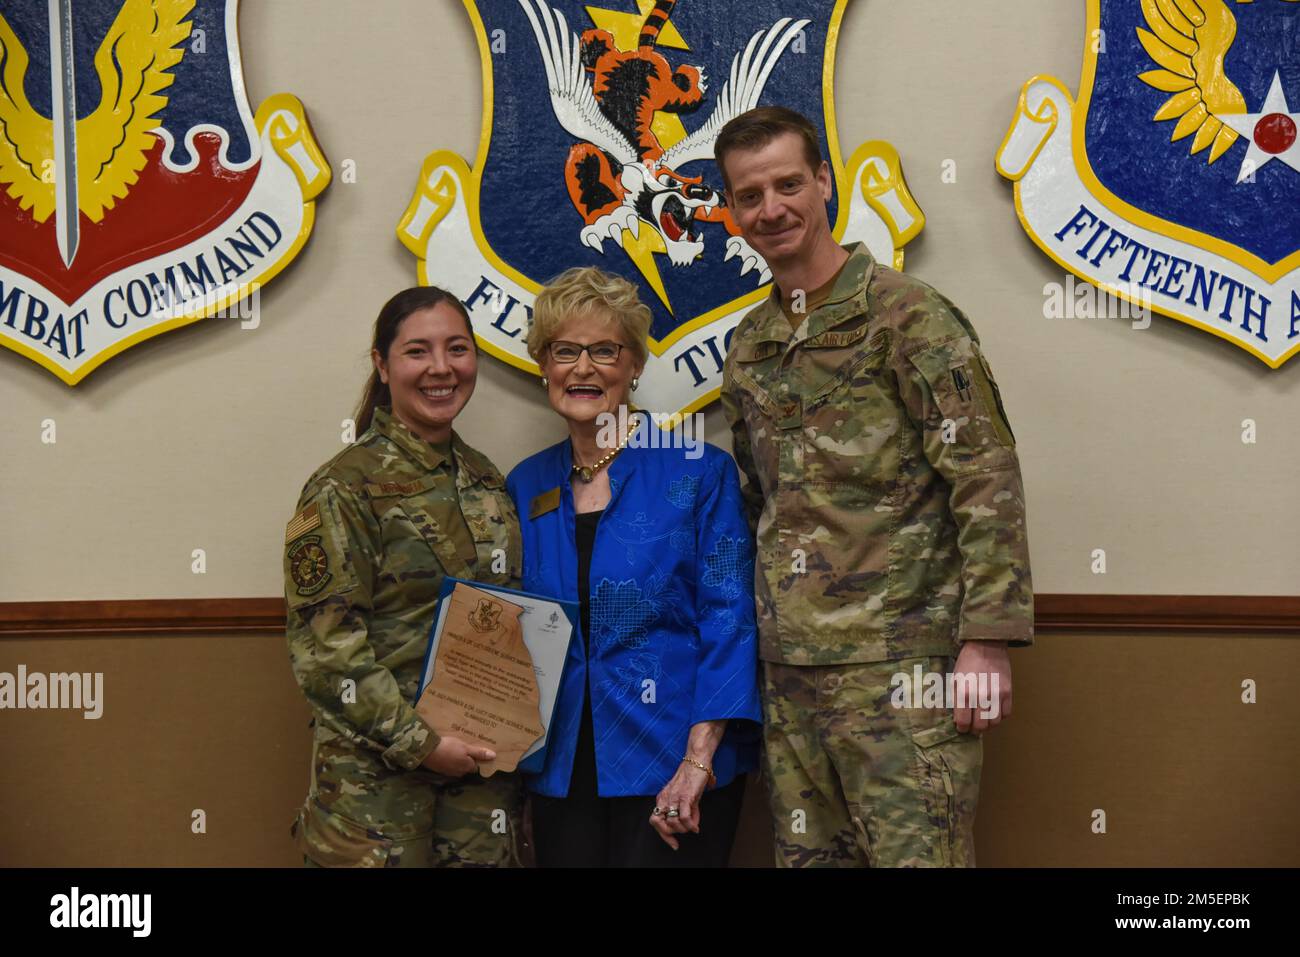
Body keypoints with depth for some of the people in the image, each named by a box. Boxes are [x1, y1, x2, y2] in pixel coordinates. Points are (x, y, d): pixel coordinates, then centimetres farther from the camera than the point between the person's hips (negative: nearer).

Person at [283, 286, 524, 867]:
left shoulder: (487, 481, 11)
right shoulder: (343, 488, -9)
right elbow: (323, 646, -13)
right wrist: (418, 741, -17)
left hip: (483, 767, 6)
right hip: (377, 776, -5)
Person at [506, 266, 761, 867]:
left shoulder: (699, 472, -5)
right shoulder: (525, 486, 7)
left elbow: (729, 620, -10)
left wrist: (699, 759, -16)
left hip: (673, 772, -3)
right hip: (561, 771, 4)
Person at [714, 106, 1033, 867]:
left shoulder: (909, 316, -7)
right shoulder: (747, 351, 13)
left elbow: (988, 482, -11)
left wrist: (986, 639, -16)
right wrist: (761, 631, 16)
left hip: (903, 662, -6)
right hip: (791, 666, 6)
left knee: (918, 852, -6)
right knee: (808, 854, 11)